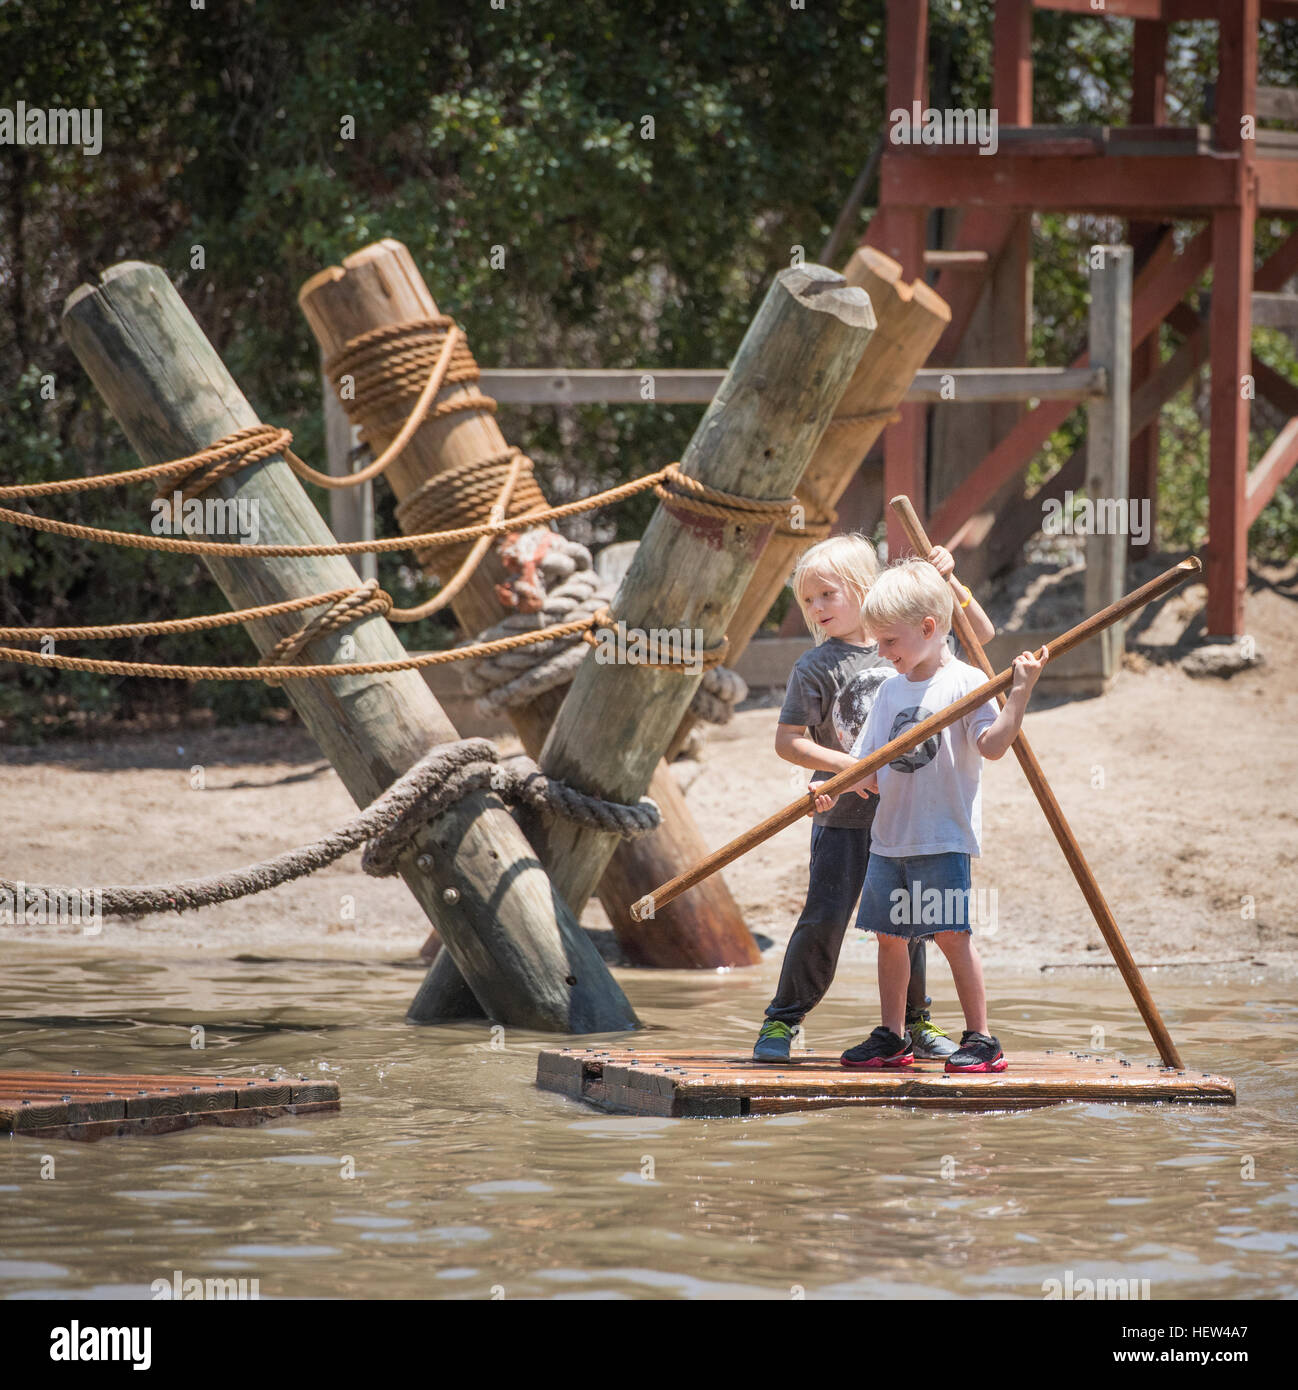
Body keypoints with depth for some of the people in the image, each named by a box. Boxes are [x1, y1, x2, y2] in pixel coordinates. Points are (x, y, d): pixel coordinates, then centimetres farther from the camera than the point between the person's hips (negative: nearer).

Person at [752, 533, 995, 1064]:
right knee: (824, 919, -9)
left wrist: (948, 581, 1)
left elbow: (980, 634, 14)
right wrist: (849, 766, -19)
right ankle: (781, 1022, 0)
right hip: (842, 818, -3)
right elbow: (788, 741, -9)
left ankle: (914, 1021, 25)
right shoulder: (816, 667, -6)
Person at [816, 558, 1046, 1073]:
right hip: (889, 835, 7)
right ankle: (892, 1037, 18)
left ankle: (981, 1040, -5)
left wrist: (1020, 693, -26)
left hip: (944, 835, -7)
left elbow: (992, 745, -17)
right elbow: (871, 768, 12)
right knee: (890, 934, 9)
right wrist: (836, 788, -5)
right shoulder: (890, 691, 13)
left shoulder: (966, 683, -6)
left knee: (951, 933, -10)